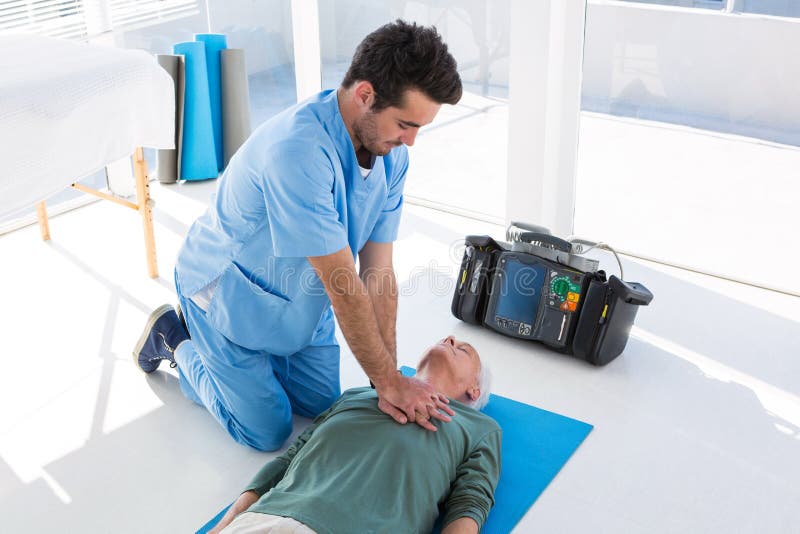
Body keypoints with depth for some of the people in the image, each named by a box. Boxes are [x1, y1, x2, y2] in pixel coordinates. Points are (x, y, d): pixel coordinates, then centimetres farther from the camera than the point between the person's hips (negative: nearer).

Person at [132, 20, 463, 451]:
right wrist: (390, 381, -28)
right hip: (227, 292, -7)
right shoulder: (298, 150, -40)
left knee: (321, 406, 14)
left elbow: (379, 270, -14)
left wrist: (390, 381, -17)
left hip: (298, 297, 7)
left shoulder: (392, 153, -15)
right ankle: (175, 339, 22)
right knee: (268, 432, 2)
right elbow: (343, 284, -36)